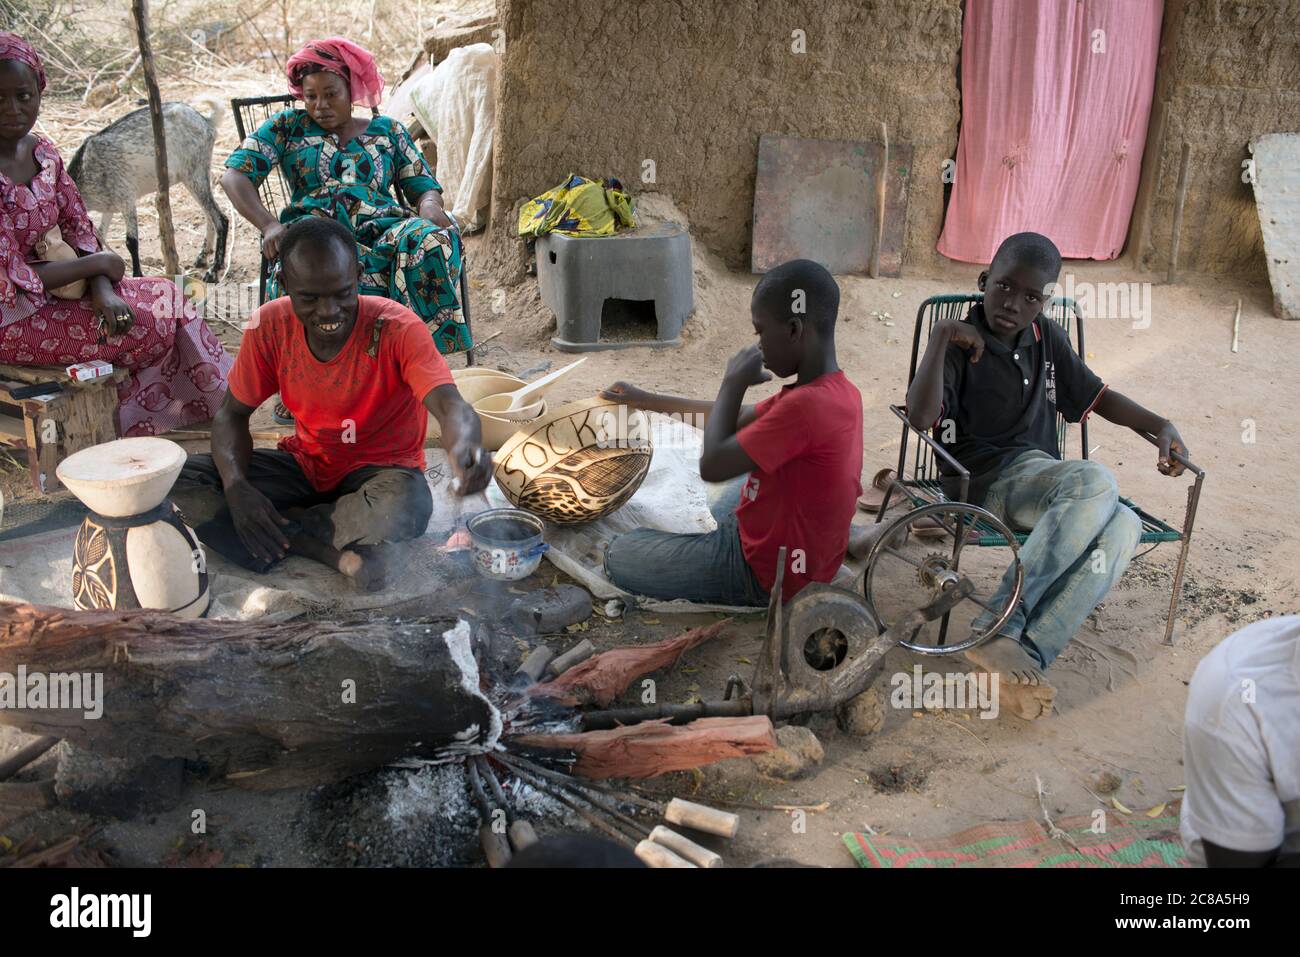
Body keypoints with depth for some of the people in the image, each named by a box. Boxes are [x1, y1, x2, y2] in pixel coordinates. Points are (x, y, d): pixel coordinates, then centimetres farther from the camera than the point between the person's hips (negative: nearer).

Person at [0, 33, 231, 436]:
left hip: (49, 292, 7)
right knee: (155, 321, -13)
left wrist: (101, 289, -16)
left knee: (165, 297, -2)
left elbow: (80, 230, 3)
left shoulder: (42, 152, 1)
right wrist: (100, 264, -12)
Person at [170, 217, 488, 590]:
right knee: (178, 481, -16)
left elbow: (449, 405, -37)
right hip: (305, 462, 4)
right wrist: (236, 486, -22)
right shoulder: (270, 325, -11)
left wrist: (465, 445, -63)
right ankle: (334, 553, -21)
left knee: (408, 507, -40)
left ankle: (281, 533, -14)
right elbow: (232, 413, -1)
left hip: (380, 470, -4)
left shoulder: (396, 328, -23)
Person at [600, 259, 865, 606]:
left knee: (619, 556, 2)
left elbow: (712, 466, -26)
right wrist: (648, 400, 17)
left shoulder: (806, 406, -33)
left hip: (768, 574, -9)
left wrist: (734, 382, -14)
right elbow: (738, 419, 11)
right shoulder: (837, 390, -1)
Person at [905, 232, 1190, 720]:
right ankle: (998, 630, -33)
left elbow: (1097, 396, 24)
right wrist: (940, 336, -24)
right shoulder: (962, 344, -6)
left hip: (1040, 479, 6)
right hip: (983, 482, -6)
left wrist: (1160, 426, 10)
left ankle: (1028, 653, -35)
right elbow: (921, 417, -22)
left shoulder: (1046, 338, 14)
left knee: (1123, 525, -26)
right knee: (1096, 481, -33)